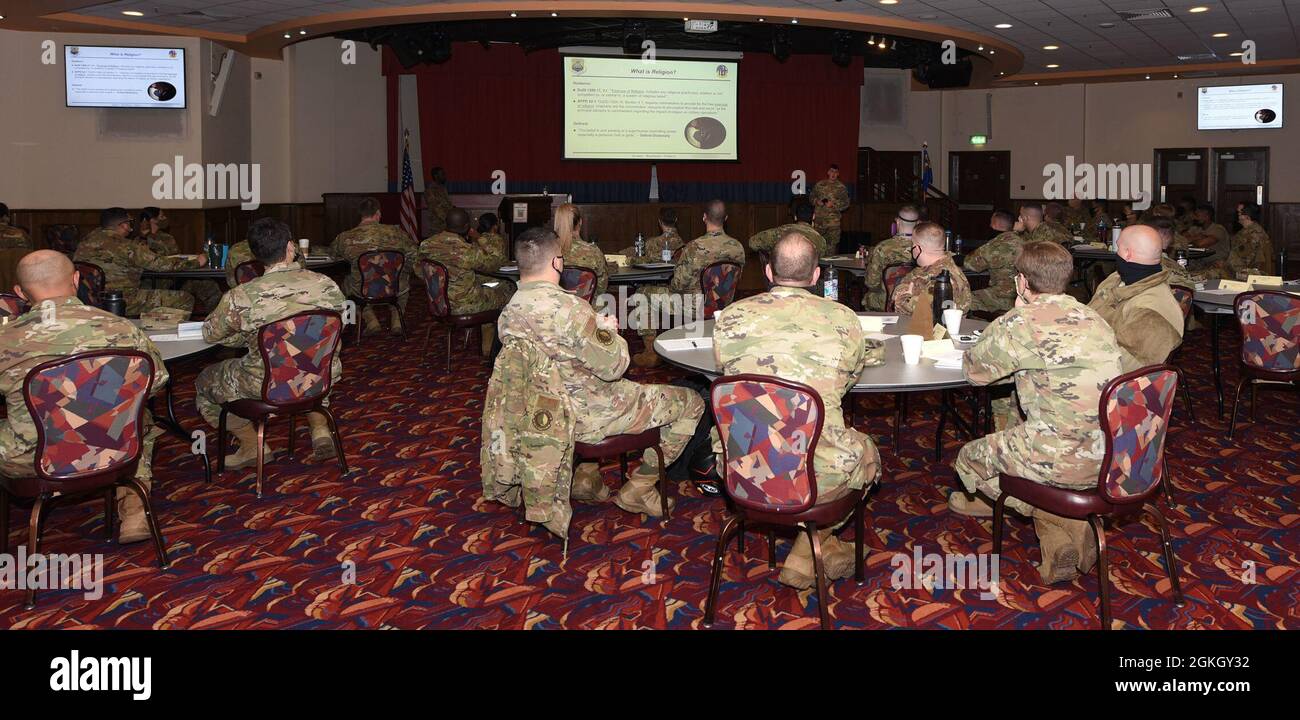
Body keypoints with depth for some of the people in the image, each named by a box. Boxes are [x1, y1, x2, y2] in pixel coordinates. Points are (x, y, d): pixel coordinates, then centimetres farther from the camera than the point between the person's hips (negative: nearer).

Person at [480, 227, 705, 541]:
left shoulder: (508, 312, -3)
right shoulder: (569, 308, -27)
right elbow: (613, 366, -21)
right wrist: (610, 330, -1)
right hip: (587, 414, -8)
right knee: (691, 402, 6)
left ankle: (584, 477, 33)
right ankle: (637, 489, 14)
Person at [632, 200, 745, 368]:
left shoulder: (695, 247, -26)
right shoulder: (738, 247, -10)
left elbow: (679, 284, -19)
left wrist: (672, 285, 4)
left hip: (693, 303, -6)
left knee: (645, 295, 10)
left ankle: (651, 353, 11)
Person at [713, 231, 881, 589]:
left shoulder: (731, 315, -3)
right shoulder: (844, 319, -5)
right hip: (816, 478, -2)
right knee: (865, 451, 30)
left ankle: (816, 545, 35)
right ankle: (807, 552, 25)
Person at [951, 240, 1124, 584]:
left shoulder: (1021, 323, -14)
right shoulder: (1091, 317, 10)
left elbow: (973, 370, 1)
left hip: (1068, 458, -7)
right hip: (1111, 455, 7)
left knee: (970, 458, 14)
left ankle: (1060, 519, 10)